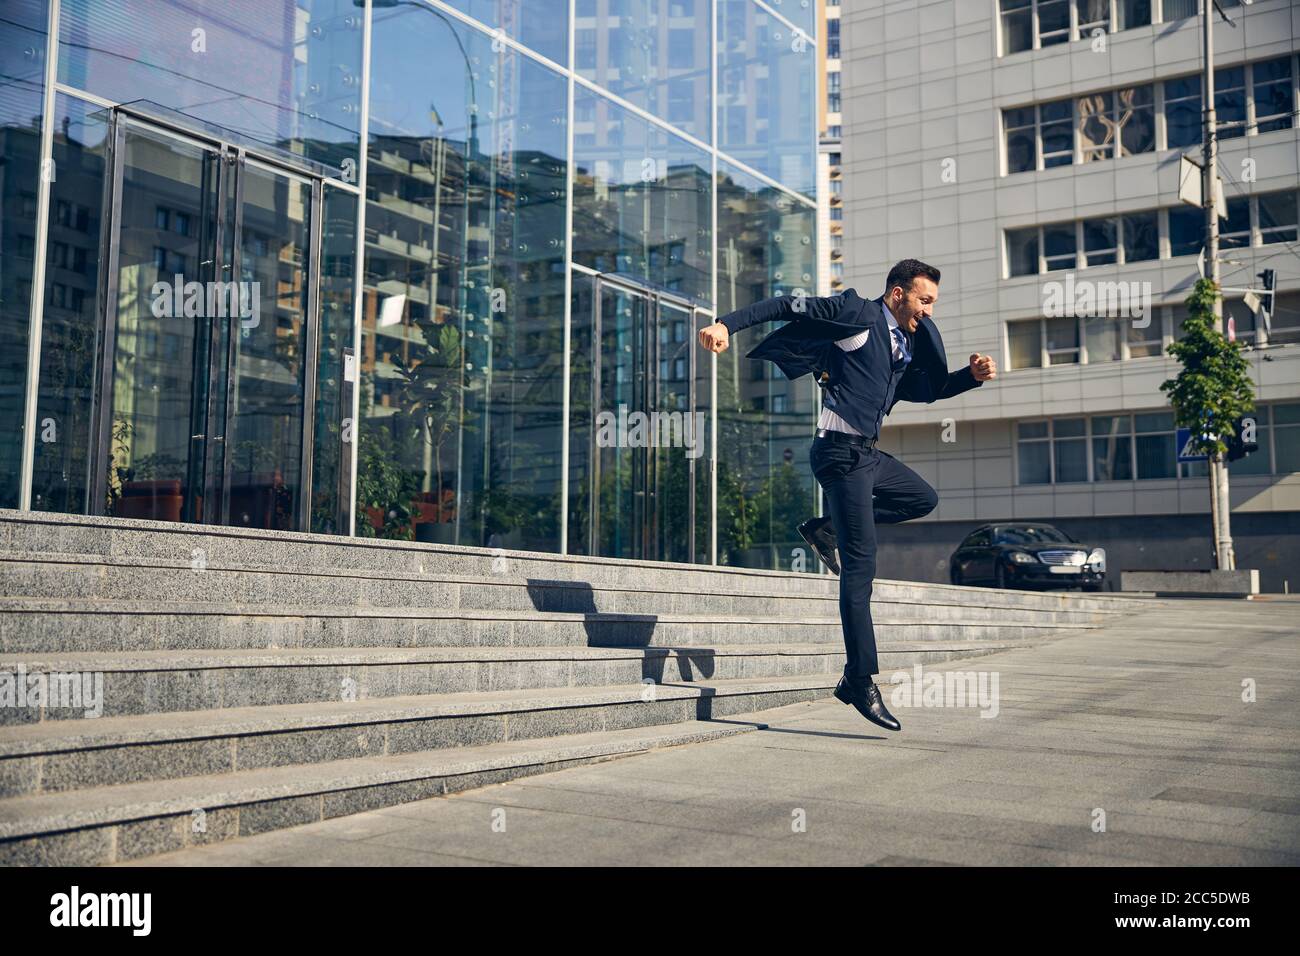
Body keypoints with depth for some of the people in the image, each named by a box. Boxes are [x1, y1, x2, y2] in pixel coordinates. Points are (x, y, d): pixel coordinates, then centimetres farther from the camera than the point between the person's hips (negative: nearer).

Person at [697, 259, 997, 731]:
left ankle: (826, 529, 18)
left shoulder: (909, 343, 16)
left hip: (867, 453, 9)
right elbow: (784, 305, -11)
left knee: (923, 499, 24)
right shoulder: (857, 313, -8)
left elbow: (932, 389, 28)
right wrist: (726, 324, -23)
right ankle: (860, 681, -6)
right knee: (860, 566, -10)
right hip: (841, 450, -9)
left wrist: (973, 375, 9)